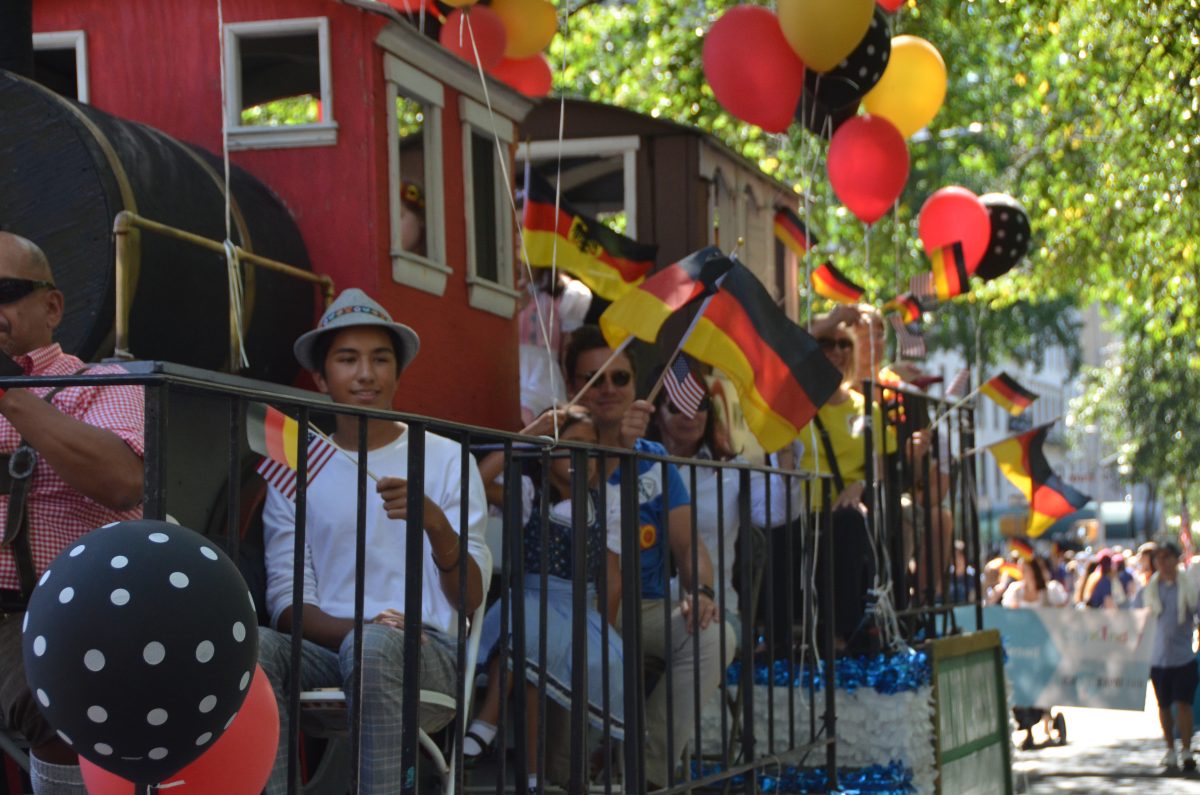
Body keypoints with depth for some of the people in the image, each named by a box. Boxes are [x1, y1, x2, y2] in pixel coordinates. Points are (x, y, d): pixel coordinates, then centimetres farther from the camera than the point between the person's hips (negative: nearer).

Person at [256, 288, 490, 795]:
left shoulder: (446, 459, 8)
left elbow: (471, 598, 1)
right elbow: (286, 600, 4)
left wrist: (435, 523, -19)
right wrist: (348, 628, -18)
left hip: (427, 652, -2)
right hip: (327, 645, 2)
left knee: (374, 645, -37)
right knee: (254, 648, -32)